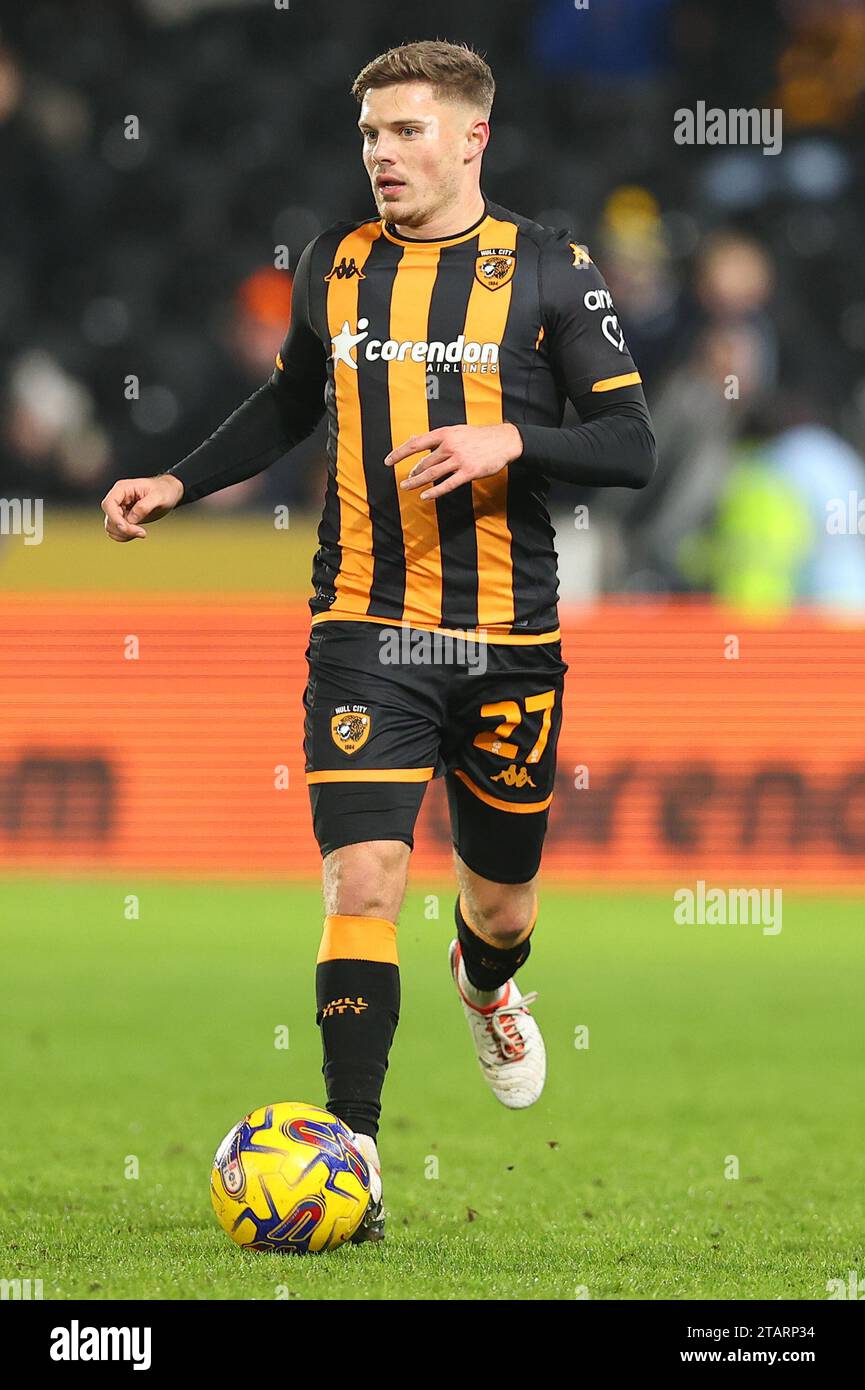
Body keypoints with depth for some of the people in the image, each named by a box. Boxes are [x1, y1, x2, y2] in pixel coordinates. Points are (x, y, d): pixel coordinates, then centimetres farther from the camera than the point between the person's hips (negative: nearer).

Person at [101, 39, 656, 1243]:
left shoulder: (548, 270, -2)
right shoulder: (335, 266, 6)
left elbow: (631, 443, -4)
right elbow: (294, 402, 24)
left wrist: (508, 440, -20)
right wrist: (178, 484, 15)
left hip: (509, 641, 0)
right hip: (367, 634, 1)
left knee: (503, 898, 13)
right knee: (364, 881, -15)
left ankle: (486, 986, 51)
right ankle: (353, 1160, -14)